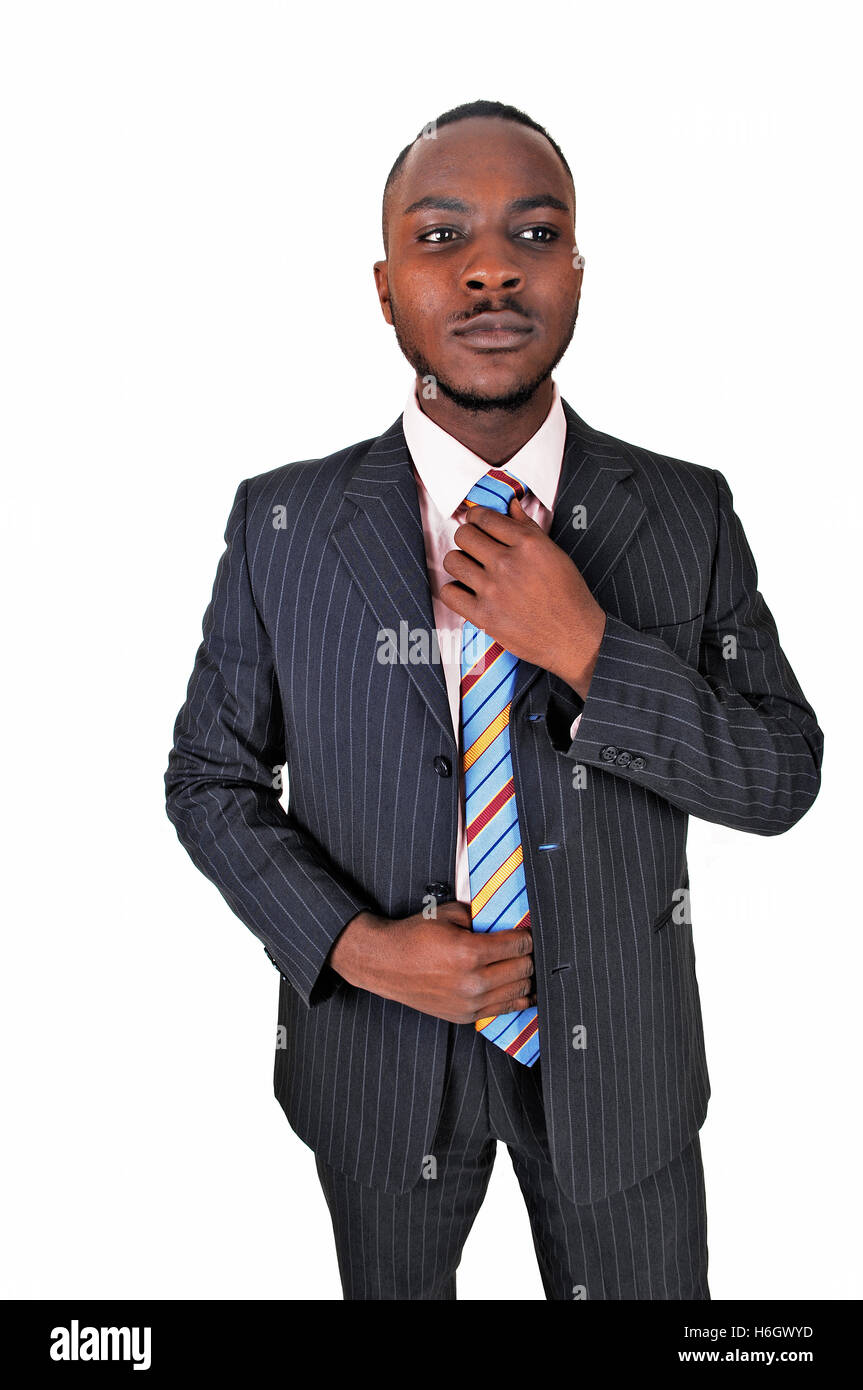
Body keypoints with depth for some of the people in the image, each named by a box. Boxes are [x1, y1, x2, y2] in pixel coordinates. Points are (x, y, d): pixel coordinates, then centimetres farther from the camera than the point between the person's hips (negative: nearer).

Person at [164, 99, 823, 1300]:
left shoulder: (686, 513, -9)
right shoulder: (279, 524, -10)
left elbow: (784, 779, -9)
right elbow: (210, 778, -2)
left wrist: (589, 651, -25)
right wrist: (353, 946, -17)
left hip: (619, 1053, 0)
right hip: (377, 1042, 1)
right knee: (393, 1286, 25)